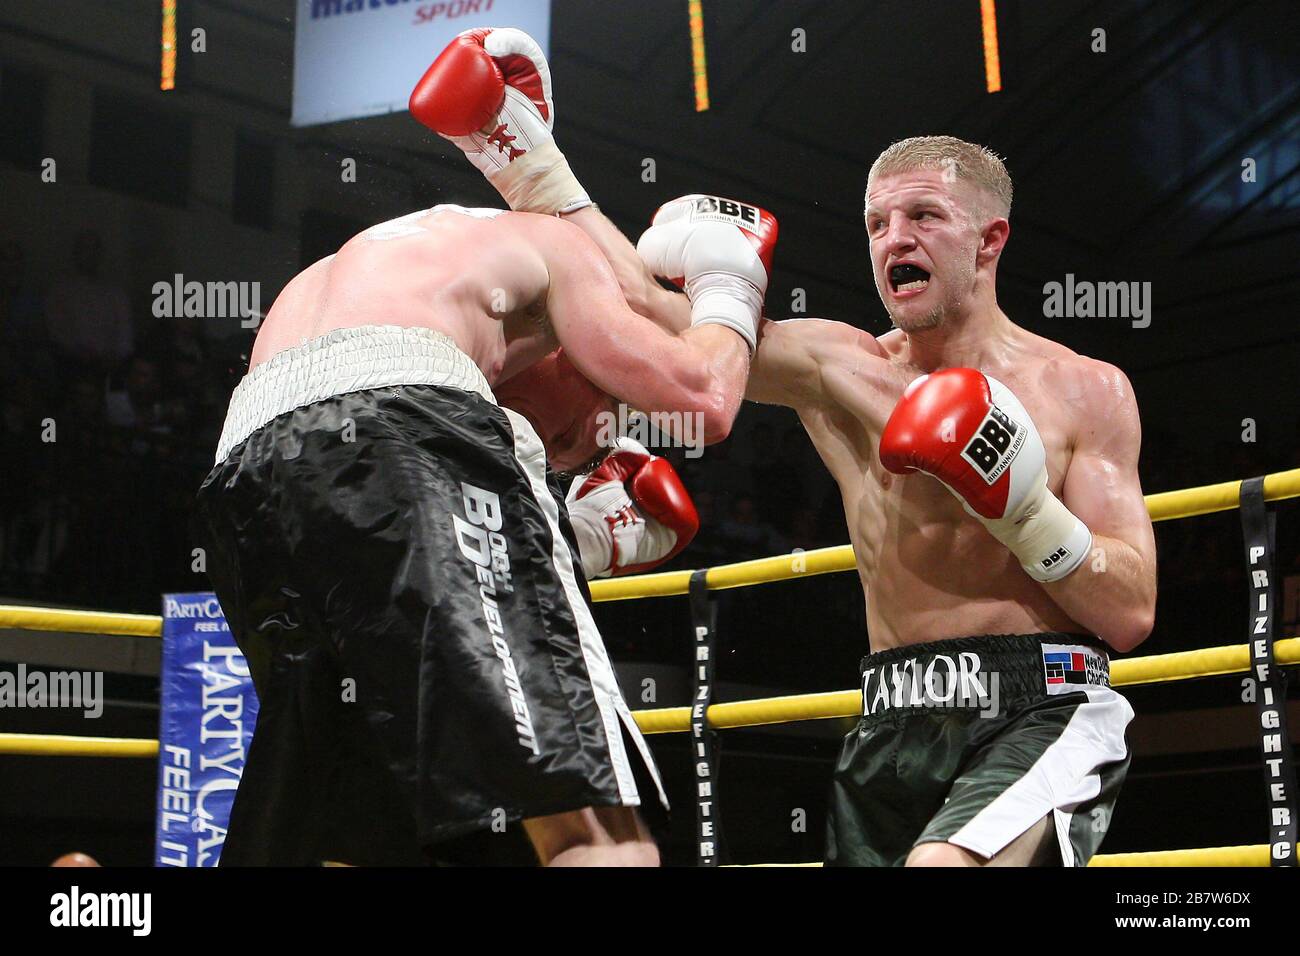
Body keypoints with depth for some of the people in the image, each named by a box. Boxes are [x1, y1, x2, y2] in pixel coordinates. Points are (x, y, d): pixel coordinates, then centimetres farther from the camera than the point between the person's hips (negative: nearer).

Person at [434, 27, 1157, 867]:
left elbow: (1133, 615, -1)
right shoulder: (837, 368, 9)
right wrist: (535, 171, 4)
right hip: (898, 725, 4)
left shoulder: (1085, 390, 3)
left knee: (943, 863, -31)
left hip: (1042, 712, -4)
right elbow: (655, 310, 5)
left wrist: (1023, 507, -15)